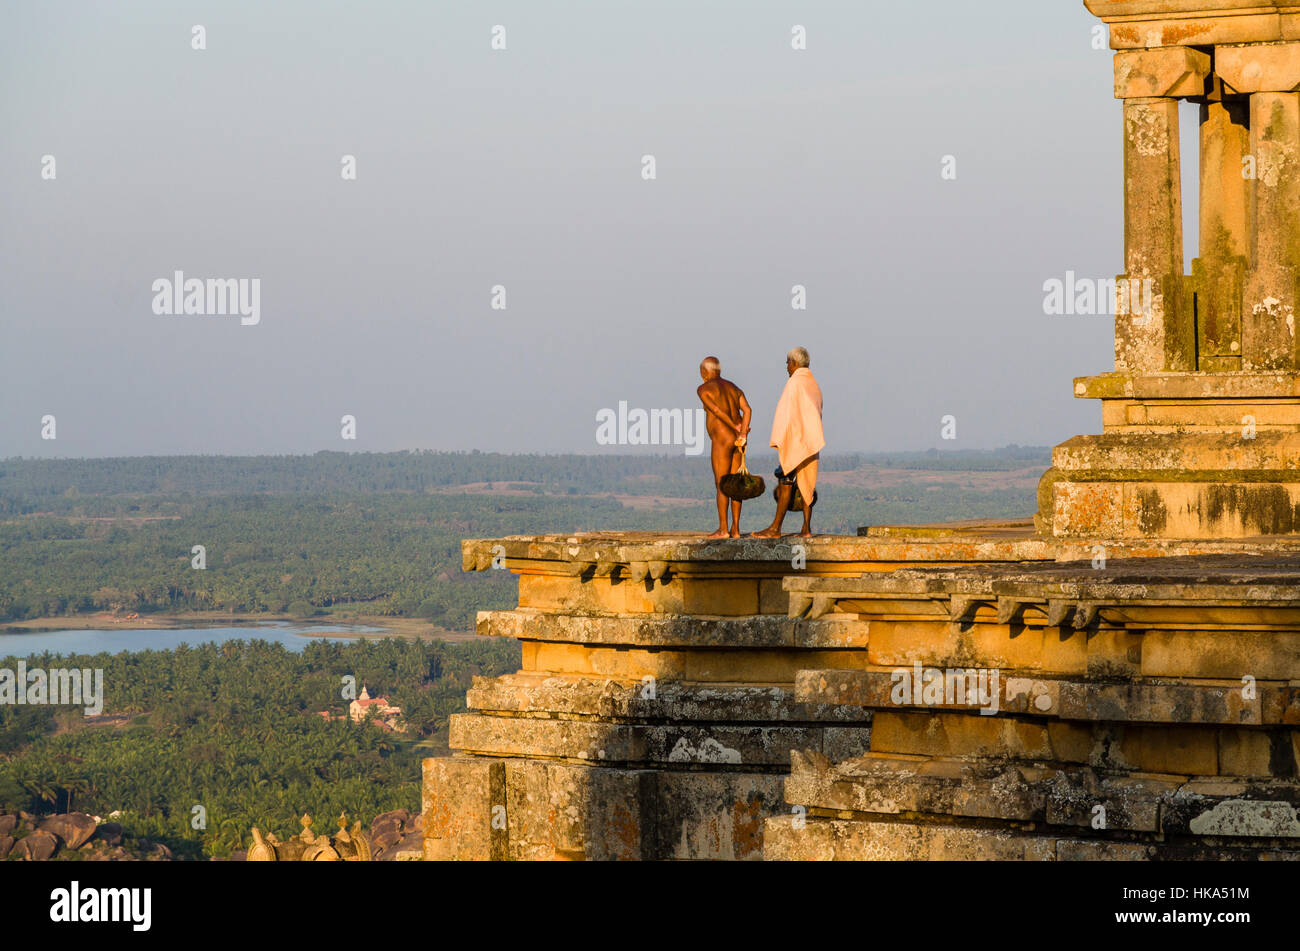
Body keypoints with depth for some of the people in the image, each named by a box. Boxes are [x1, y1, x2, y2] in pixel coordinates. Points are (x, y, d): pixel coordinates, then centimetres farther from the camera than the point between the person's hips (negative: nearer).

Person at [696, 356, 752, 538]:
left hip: (722, 439, -7)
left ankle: (723, 529, -4)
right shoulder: (733, 388, 16)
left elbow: (717, 411, -16)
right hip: (736, 441, 7)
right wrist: (742, 434, -10)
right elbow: (746, 410, 0)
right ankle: (735, 529, 8)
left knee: (721, 485, -3)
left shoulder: (703, 389, -4)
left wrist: (736, 428, -5)